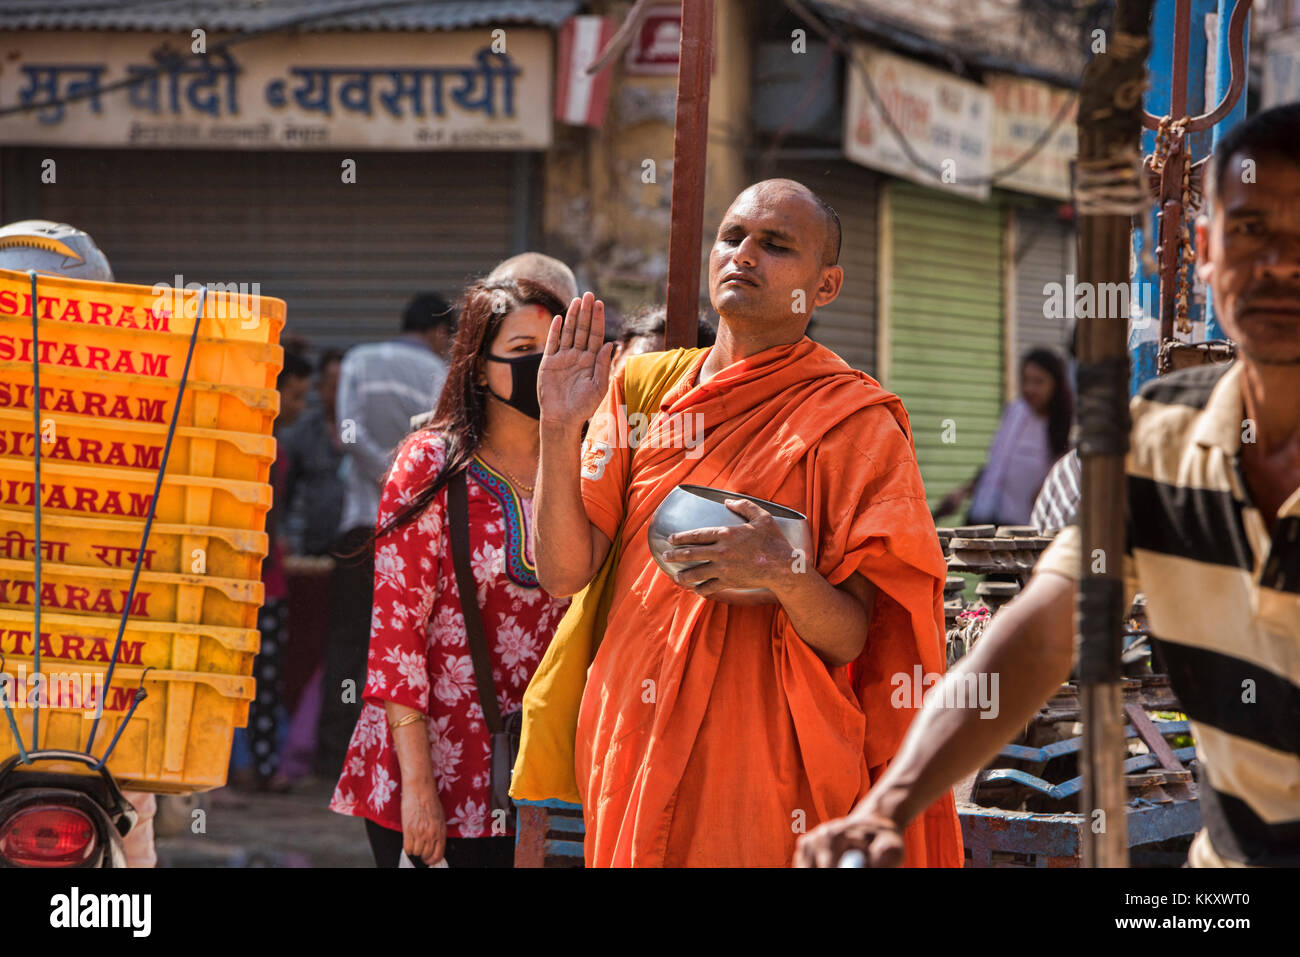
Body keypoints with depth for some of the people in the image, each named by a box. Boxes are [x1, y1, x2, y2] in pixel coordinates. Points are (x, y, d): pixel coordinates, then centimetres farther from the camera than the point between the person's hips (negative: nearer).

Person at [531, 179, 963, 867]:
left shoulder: (853, 421, -3)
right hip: (628, 758, 4)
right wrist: (560, 428, -9)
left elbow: (849, 640, -9)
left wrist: (784, 574, -28)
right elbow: (563, 574, 1)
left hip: (762, 774, -4)